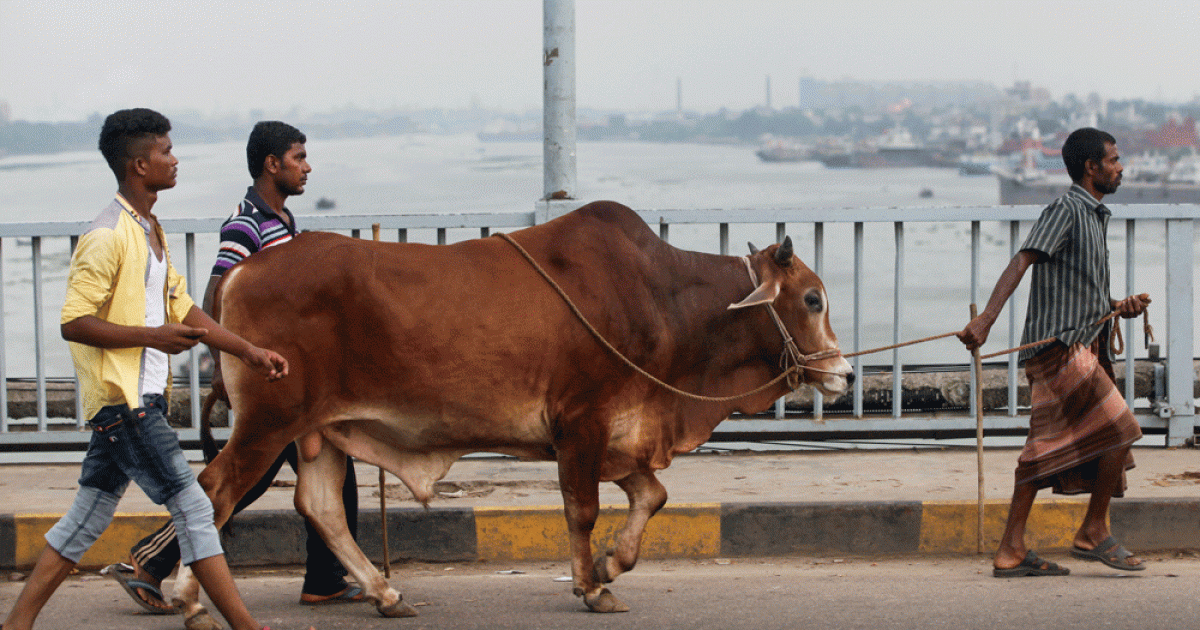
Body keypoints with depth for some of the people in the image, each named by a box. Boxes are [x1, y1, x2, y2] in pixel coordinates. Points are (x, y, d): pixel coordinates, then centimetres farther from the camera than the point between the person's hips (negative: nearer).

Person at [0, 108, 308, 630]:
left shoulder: (148, 231, 16)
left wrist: (249, 351, 15)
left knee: (90, 516, 12)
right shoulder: (108, 236, -15)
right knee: (193, 509, -7)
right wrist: (151, 336, -22)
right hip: (122, 397, -10)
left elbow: (183, 310, 21)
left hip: (138, 398, 10)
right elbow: (74, 322, -19)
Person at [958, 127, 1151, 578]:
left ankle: (1012, 551, 5)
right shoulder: (1065, 211, -7)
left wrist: (1120, 306, 9)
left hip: (1083, 346, 9)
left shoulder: (1094, 217, 23)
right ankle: (1094, 533, -1)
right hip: (1063, 345, -9)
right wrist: (987, 318, -32)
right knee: (1120, 430, -11)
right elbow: (1023, 260, -20)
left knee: (1046, 449, 6)